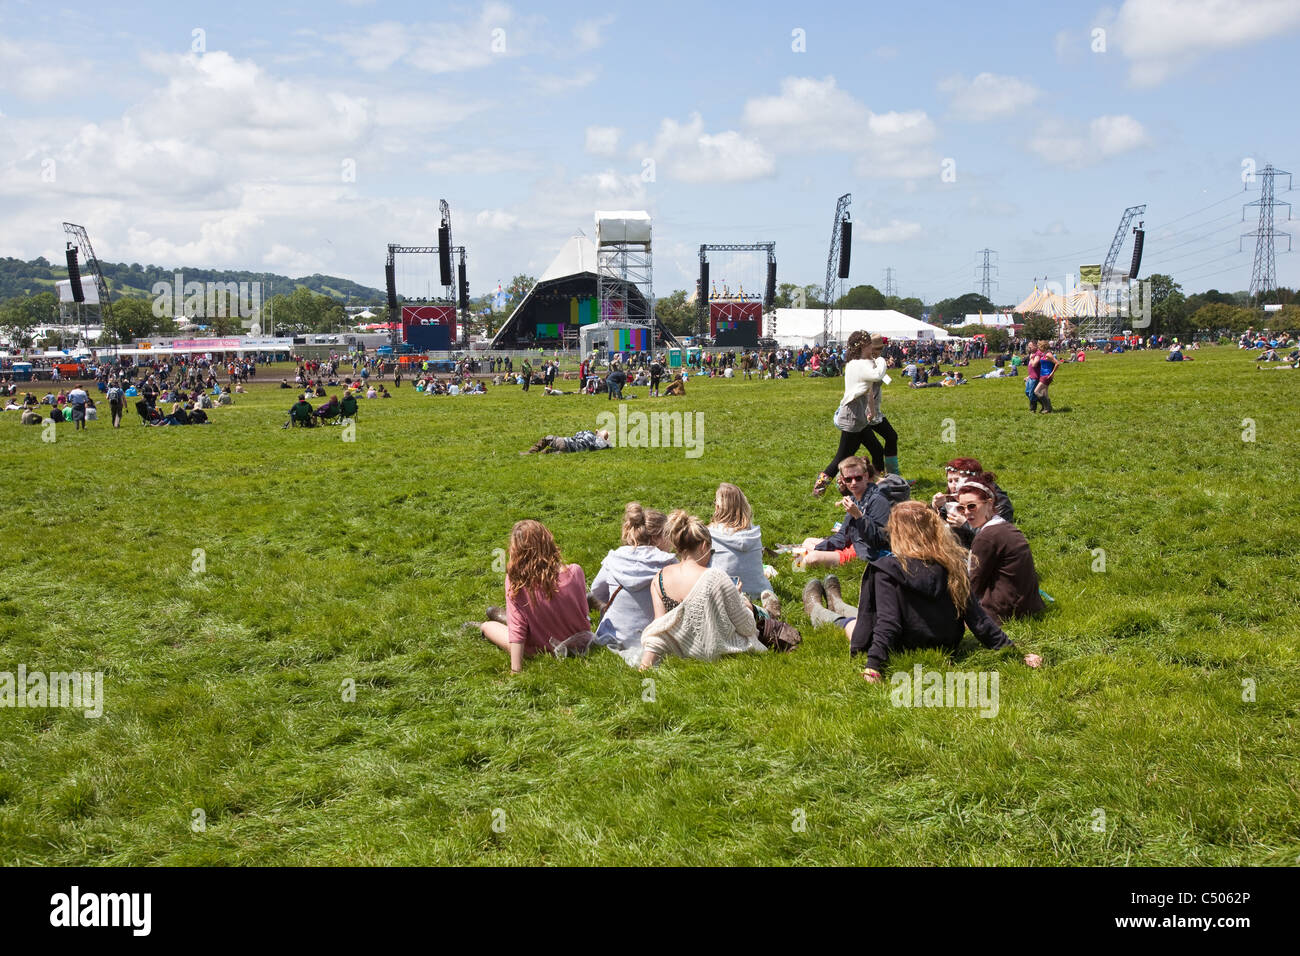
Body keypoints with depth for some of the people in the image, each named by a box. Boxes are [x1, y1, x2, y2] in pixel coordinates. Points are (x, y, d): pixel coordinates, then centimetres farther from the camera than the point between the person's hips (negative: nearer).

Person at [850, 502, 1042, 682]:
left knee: (851, 624, 24)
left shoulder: (889, 569, -21)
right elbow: (977, 618, -8)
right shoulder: (952, 564, -8)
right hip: (946, 649, 5)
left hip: (905, 651, -5)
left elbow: (887, 622, -27)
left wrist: (873, 666, -30)